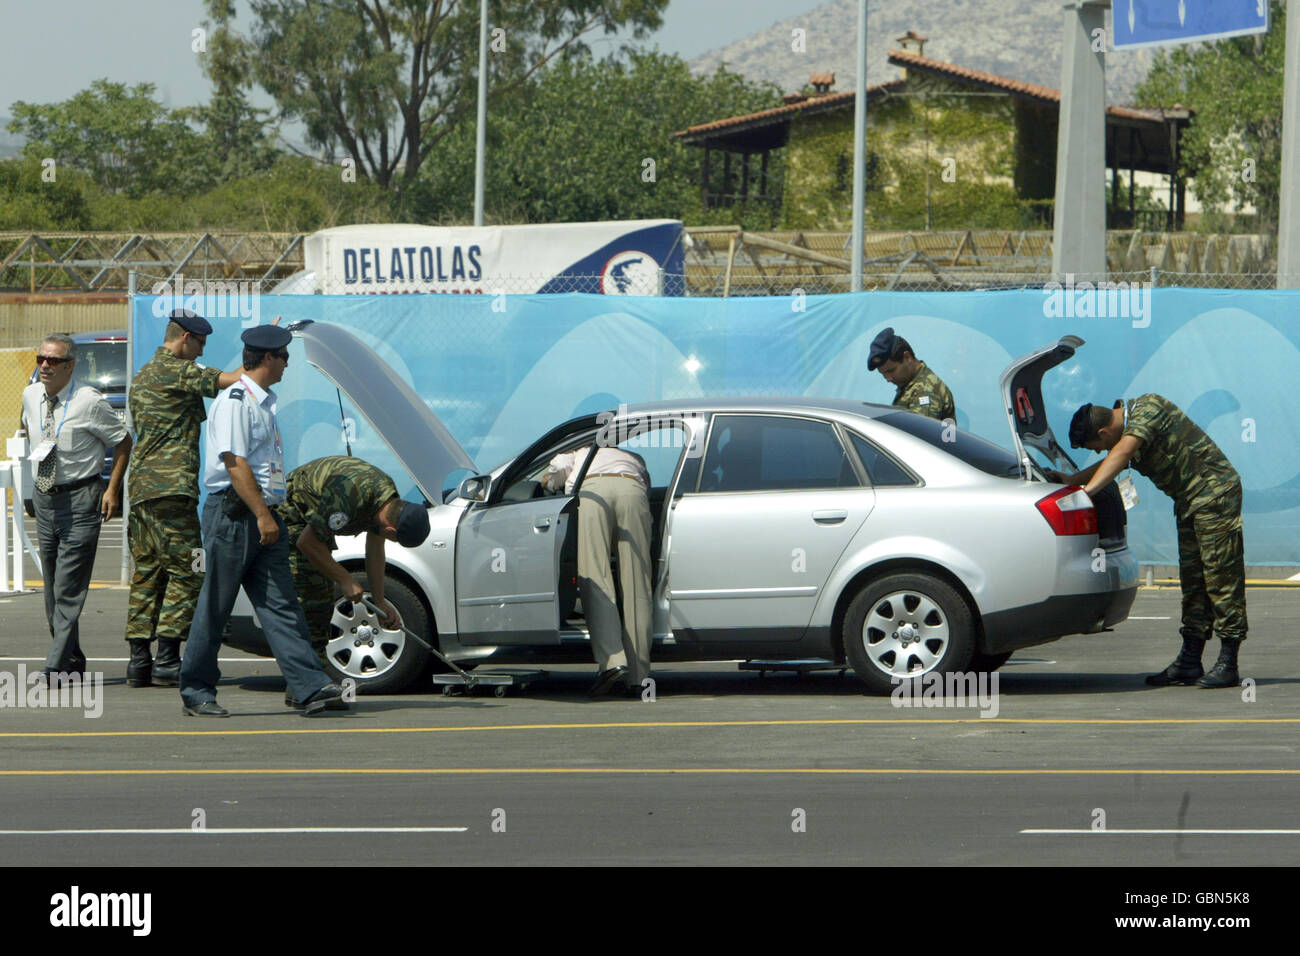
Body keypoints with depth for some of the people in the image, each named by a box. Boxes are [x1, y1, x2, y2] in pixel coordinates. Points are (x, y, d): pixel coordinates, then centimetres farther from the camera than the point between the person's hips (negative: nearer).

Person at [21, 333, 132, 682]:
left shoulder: (90, 402, -13)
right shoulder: (30, 396, 4)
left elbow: (123, 442, -2)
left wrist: (112, 489, -7)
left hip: (80, 498, -6)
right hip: (44, 496, 7)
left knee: (68, 590, -12)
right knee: (52, 589, 12)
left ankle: (57, 668, -13)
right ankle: (73, 662, 23)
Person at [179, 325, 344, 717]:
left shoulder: (263, 402, 19)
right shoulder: (234, 401, -11)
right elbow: (235, 463, -18)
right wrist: (263, 515, -21)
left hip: (263, 515, 9)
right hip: (233, 512, -9)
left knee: (281, 607, 0)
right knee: (215, 607, -1)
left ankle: (312, 688, -7)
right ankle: (196, 692, 7)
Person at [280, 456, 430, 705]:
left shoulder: (389, 498, -9)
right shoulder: (347, 497, -37)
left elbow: (375, 548, 6)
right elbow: (307, 543, -28)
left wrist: (380, 602, 6)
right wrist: (345, 580, -20)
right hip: (289, 514, -10)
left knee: (322, 598, 9)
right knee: (307, 599, -16)